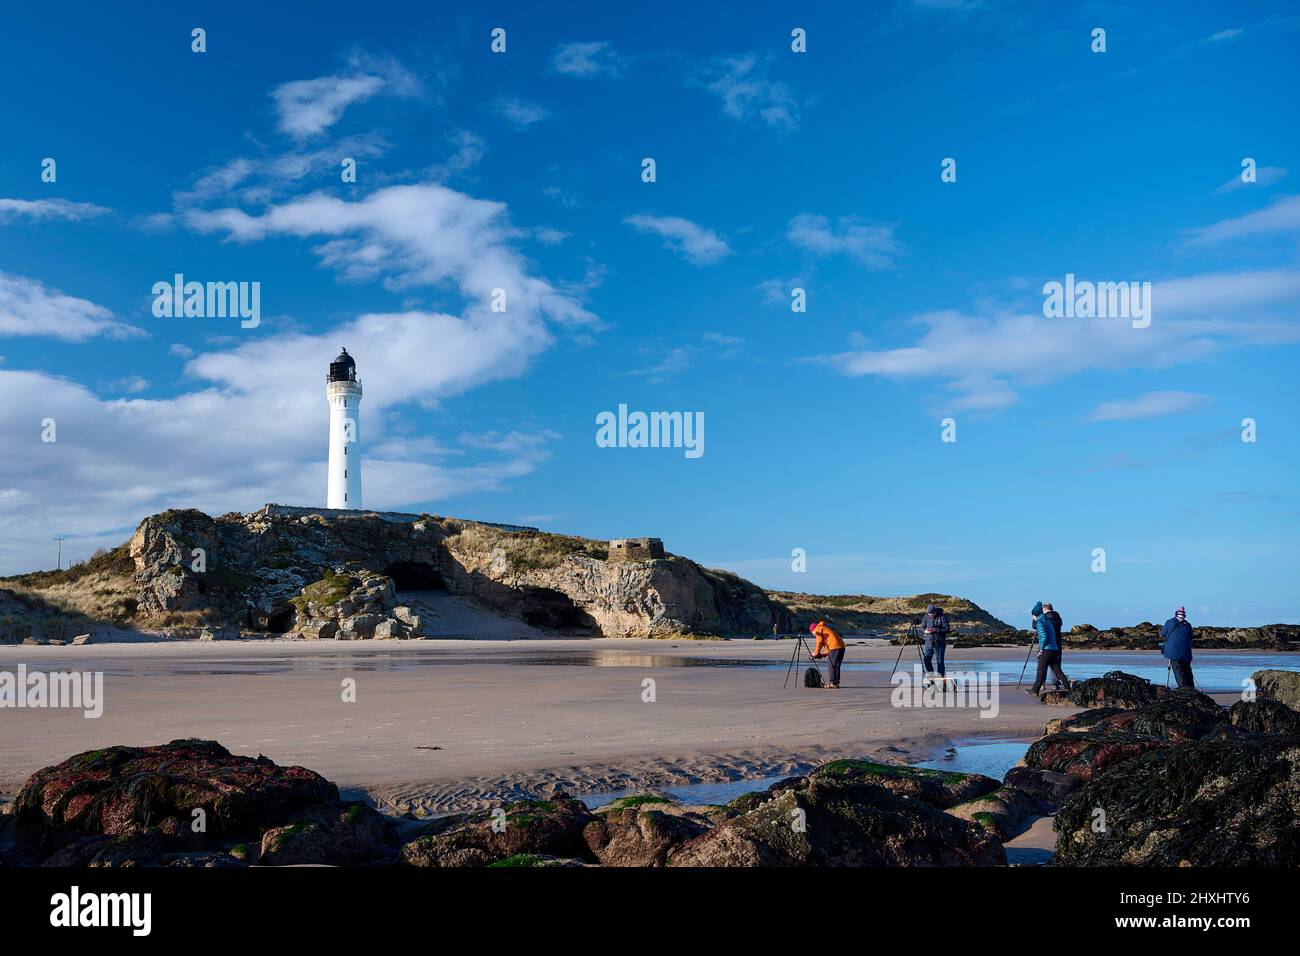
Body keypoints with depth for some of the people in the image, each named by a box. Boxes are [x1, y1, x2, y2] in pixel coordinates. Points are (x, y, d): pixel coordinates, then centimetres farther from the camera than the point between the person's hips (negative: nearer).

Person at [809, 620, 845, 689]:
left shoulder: (818, 629, 6)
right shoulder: (826, 628, 32)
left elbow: (819, 642, -2)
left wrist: (815, 652, 9)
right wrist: (823, 654, 28)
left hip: (834, 647, -9)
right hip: (841, 646, 9)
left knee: (831, 665, -5)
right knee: (836, 665, 14)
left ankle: (832, 683, -7)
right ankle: (836, 682, 15)